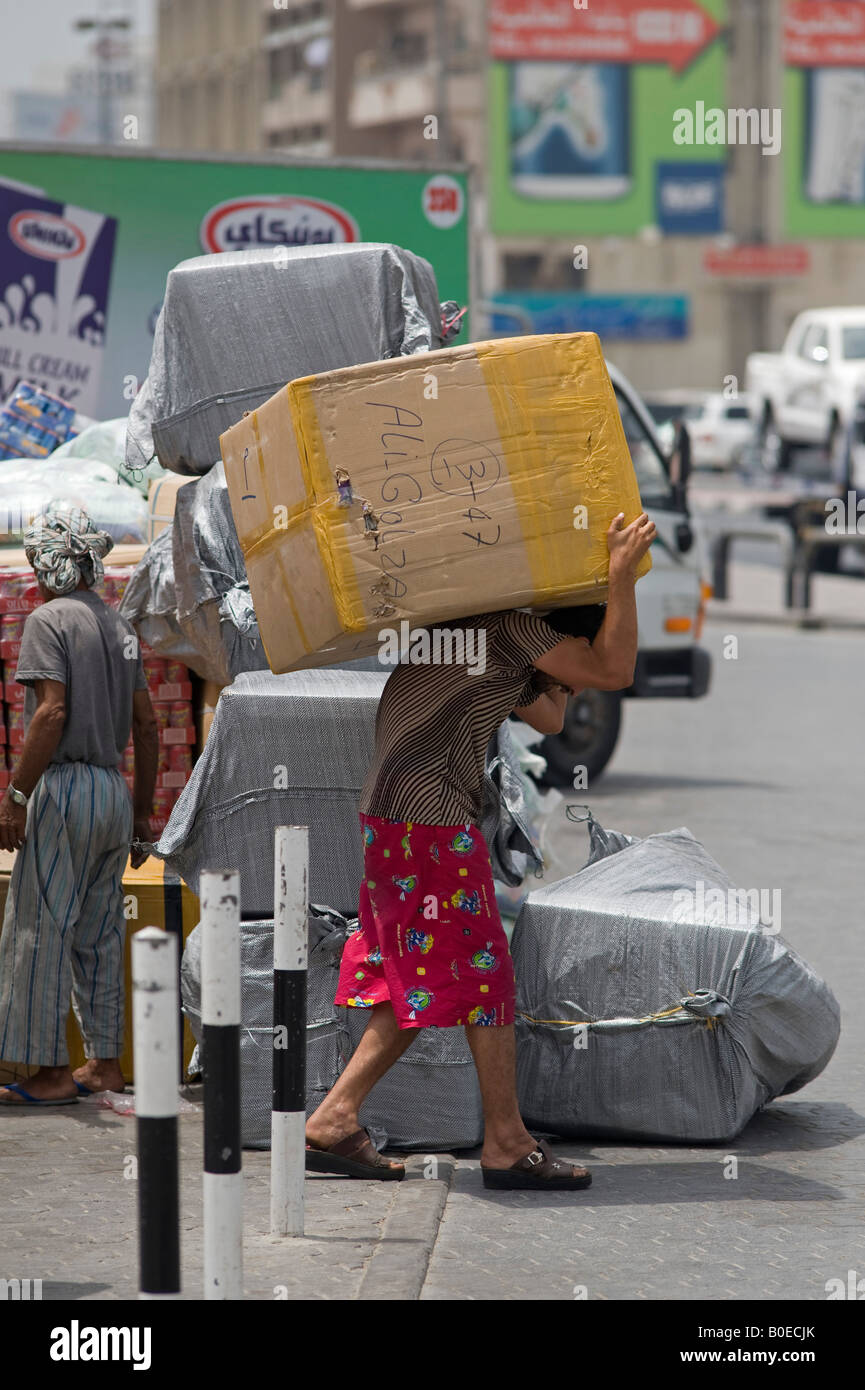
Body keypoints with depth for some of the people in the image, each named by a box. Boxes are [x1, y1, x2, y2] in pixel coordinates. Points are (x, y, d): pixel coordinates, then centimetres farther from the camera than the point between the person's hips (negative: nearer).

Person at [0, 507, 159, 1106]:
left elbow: (52, 713, -18)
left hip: (65, 787, -8)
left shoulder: (50, 619, -7)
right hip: (114, 788, 8)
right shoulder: (119, 625, 16)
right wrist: (142, 812, 21)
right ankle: (106, 1062, 15)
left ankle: (52, 1071, -5)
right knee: (100, 934, 13)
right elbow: (147, 726, 16)